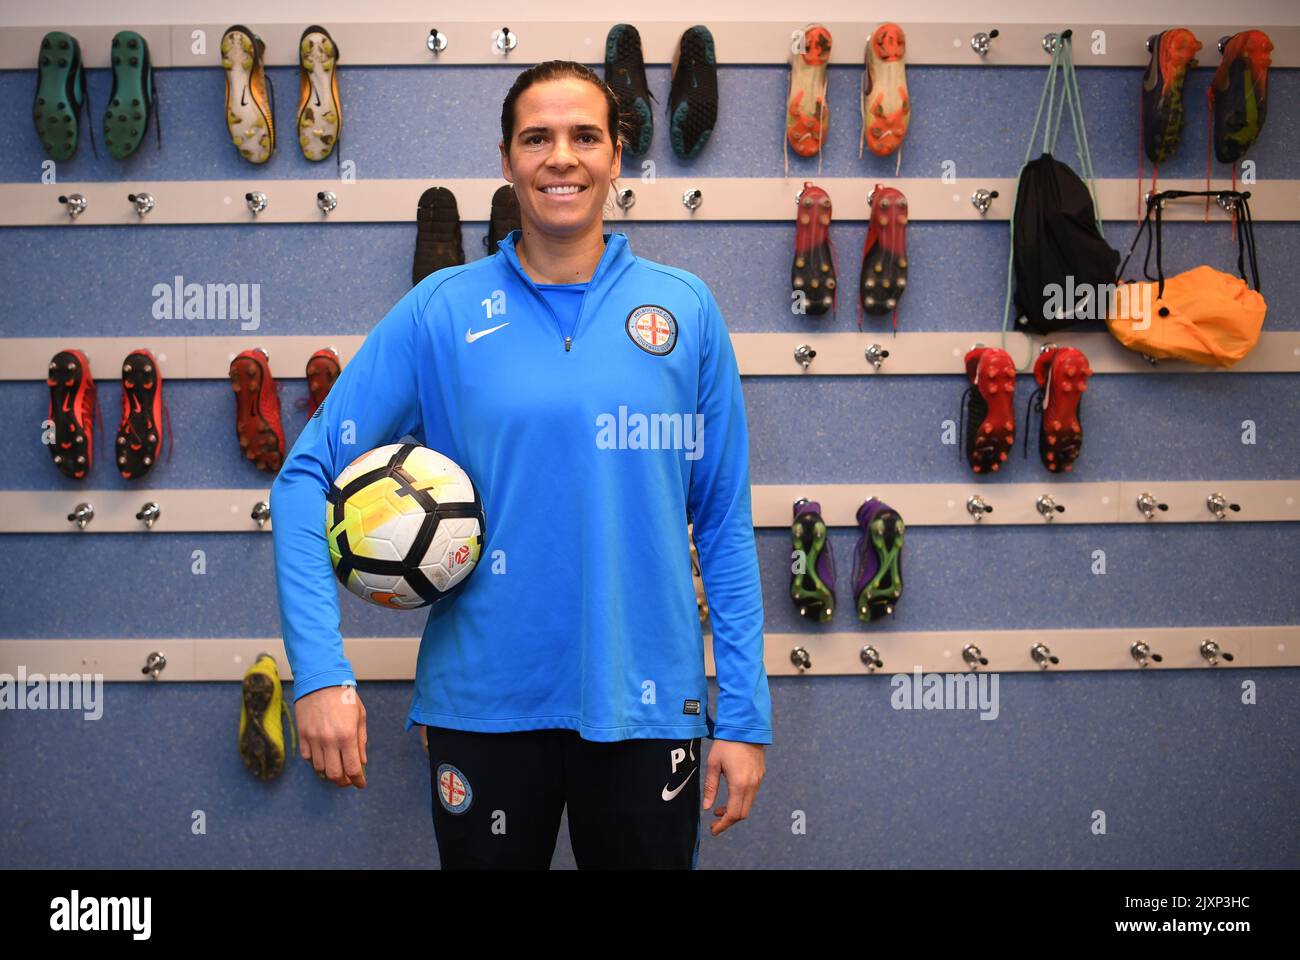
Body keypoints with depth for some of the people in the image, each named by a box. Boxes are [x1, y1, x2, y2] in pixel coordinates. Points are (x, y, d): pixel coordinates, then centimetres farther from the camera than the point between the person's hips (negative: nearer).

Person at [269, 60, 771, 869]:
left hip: (646, 704, 1)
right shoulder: (440, 312, -3)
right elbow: (309, 475, -4)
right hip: (484, 704, 0)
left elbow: (725, 524, 1)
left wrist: (745, 714, -2)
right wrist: (320, 671, -14)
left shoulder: (686, 310, -1)